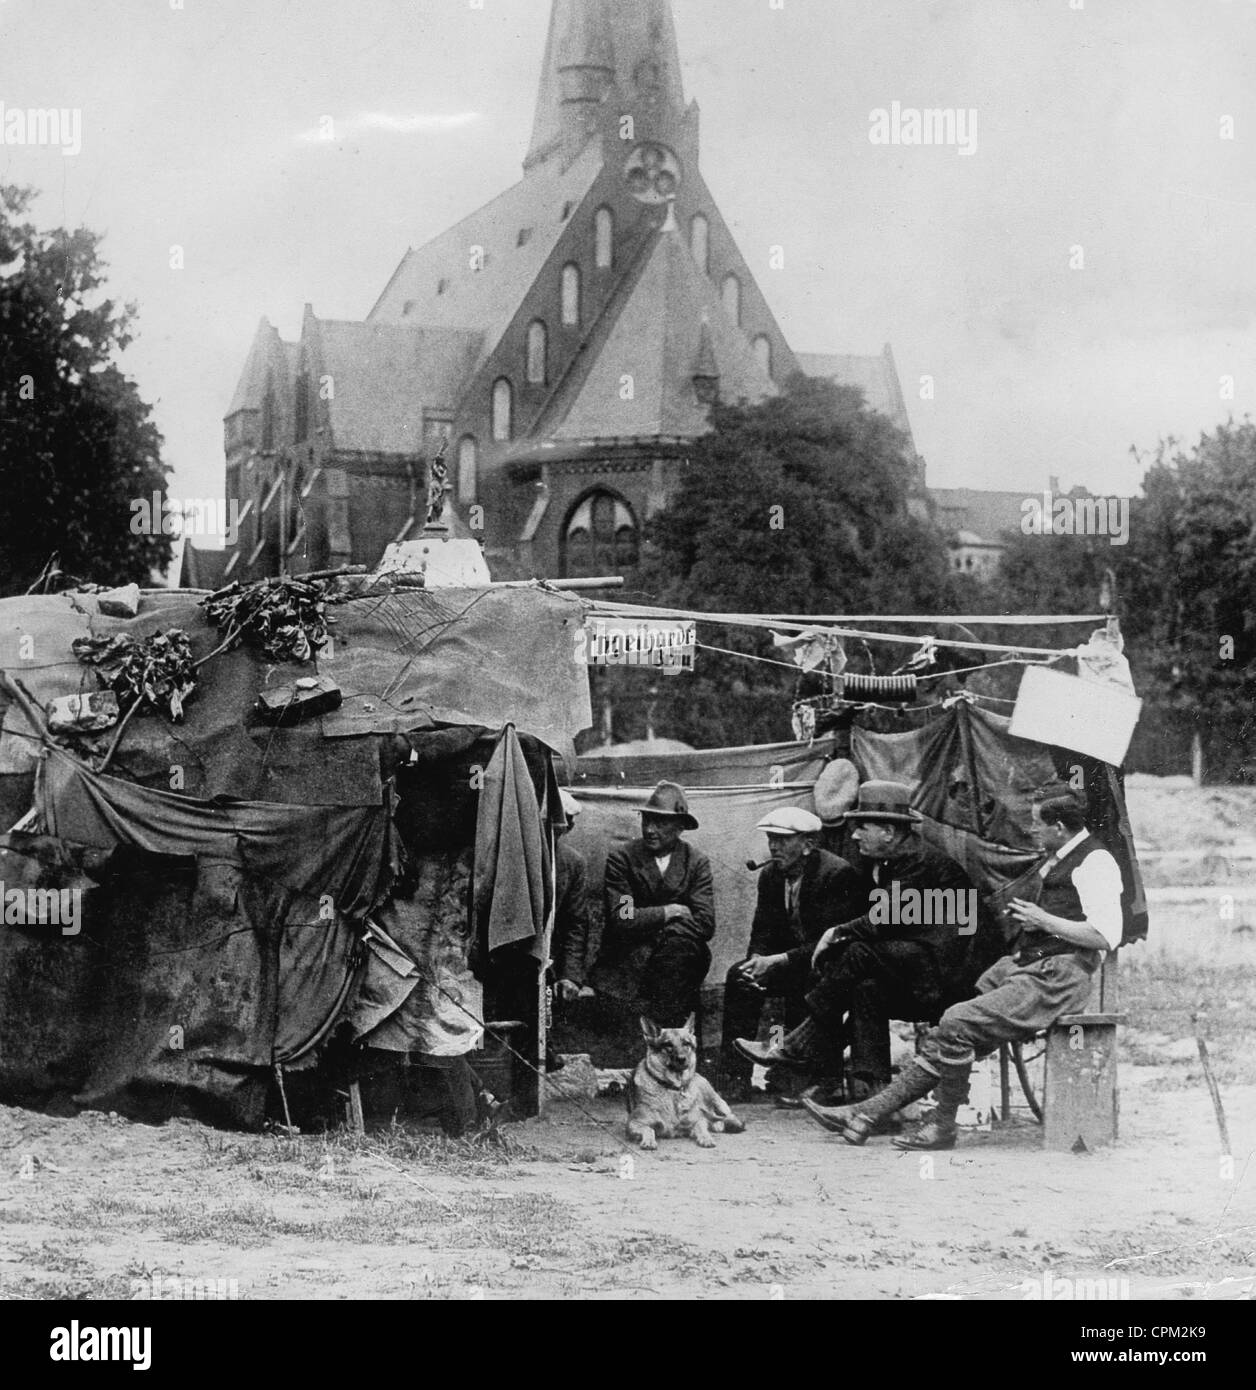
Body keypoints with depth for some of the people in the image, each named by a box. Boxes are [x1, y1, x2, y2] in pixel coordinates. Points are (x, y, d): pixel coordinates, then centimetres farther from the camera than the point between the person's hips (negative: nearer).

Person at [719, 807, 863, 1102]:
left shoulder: (837, 874, -18)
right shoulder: (770, 875, 5)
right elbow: (762, 934, 8)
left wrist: (777, 962, -28)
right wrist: (757, 961, -16)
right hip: (785, 962, 7)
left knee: (798, 979, -35)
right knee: (737, 976, -17)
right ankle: (736, 1080, -19)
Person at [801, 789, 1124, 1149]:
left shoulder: (1095, 862, -10)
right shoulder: (1056, 860, 21)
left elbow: (1106, 937, -20)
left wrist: (1043, 920, -14)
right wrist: (1025, 916, 13)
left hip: (1057, 978, -10)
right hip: (1025, 966, 10)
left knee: (957, 1022, -22)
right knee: (946, 1038, -1)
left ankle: (943, 1128, -10)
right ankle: (868, 1114, -3)